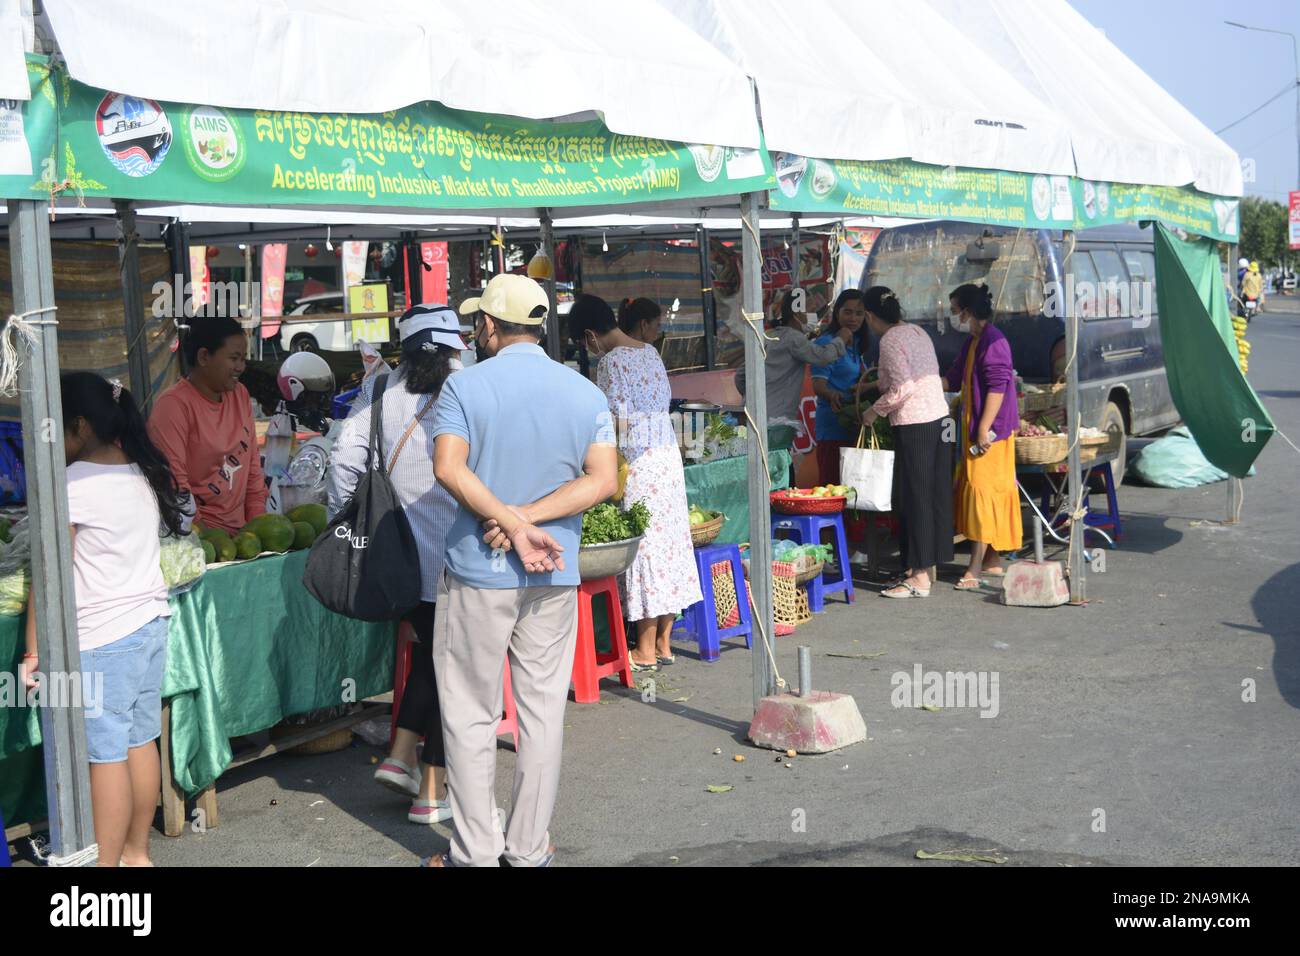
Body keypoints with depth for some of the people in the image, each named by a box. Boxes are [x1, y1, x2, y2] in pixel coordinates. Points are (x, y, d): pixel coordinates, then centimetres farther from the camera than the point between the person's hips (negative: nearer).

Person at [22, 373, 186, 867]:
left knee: (106, 756, -1)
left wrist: (35, 650, -10)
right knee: (141, 743, 14)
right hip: (152, 624, 8)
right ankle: (137, 852, 25)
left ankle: (105, 862, 6)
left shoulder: (71, 483, -14)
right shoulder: (144, 475, 7)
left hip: (100, 641, -7)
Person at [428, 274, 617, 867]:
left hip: (477, 572, -3)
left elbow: (449, 469, -19)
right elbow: (602, 481, -7)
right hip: (555, 575, 3)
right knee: (543, 711, 11)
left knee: (471, 714, 7)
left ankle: (475, 852, 12)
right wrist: (528, 520, -12)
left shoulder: (465, 386, -6)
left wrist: (513, 522, -18)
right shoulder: (586, 394, 3)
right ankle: (529, 848, 19)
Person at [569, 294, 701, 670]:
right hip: (668, 453, 8)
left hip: (637, 461, -8)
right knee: (669, 540, 10)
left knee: (644, 545, -3)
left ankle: (645, 650, 3)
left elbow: (616, 422, -14)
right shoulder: (650, 352, 12)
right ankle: (663, 643, 18)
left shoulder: (611, 362, -12)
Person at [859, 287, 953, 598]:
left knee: (915, 498, -3)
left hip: (914, 425, -9)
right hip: (939, 418, 9)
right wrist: (878, 384, 29)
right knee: (936, 494, 12)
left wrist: (873, 411, -6)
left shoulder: (890, 340, -12)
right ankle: (928, 565, 22)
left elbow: (902, 389, -19)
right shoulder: (917, 331, 13)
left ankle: (919, 578, 0)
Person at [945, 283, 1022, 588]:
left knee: (983, 490, -9)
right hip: (975, 429, 10)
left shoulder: (993, 341, -15)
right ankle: (992, 560, 21)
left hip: (990, 430, -10)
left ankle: (975, 568, -9)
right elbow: (954, 380, 27)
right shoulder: (972, 343, 17)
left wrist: (984, 429, -23)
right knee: (975, 489, 13)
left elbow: (997, 387, -21)